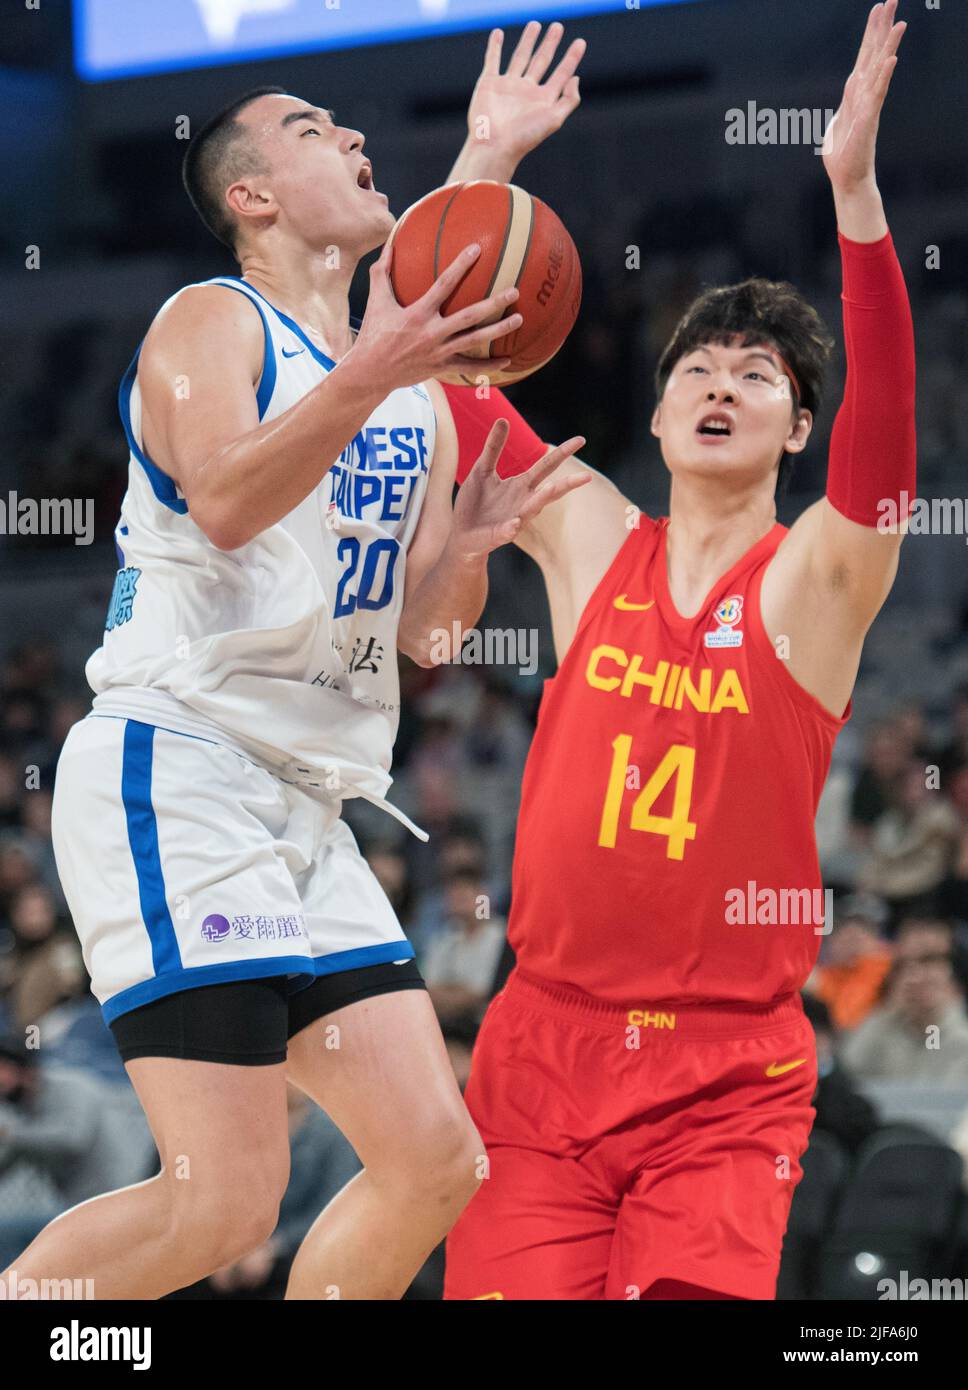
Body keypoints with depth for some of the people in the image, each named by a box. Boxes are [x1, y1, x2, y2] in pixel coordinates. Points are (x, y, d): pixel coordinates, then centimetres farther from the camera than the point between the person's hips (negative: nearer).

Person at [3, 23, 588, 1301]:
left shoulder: (417, 397, 20)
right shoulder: (213, 323, -3)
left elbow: (420, 629, 20)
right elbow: (225, 501, -23)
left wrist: (469, 547, -1)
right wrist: (367, 381, -36)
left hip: (303, 807, 9)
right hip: (176, 774, -8)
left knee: (435, 1159, 1)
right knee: (222, 1203, -18)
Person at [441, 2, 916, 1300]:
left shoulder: (816, 578, -1)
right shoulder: (589, 541, 8)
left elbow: (884, 407, -19)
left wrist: (855, 186, -30)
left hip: (727, 1078, -2)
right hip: (543, 1040, 2)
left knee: (698, 1291, -16)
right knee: (508, 1299, -6)